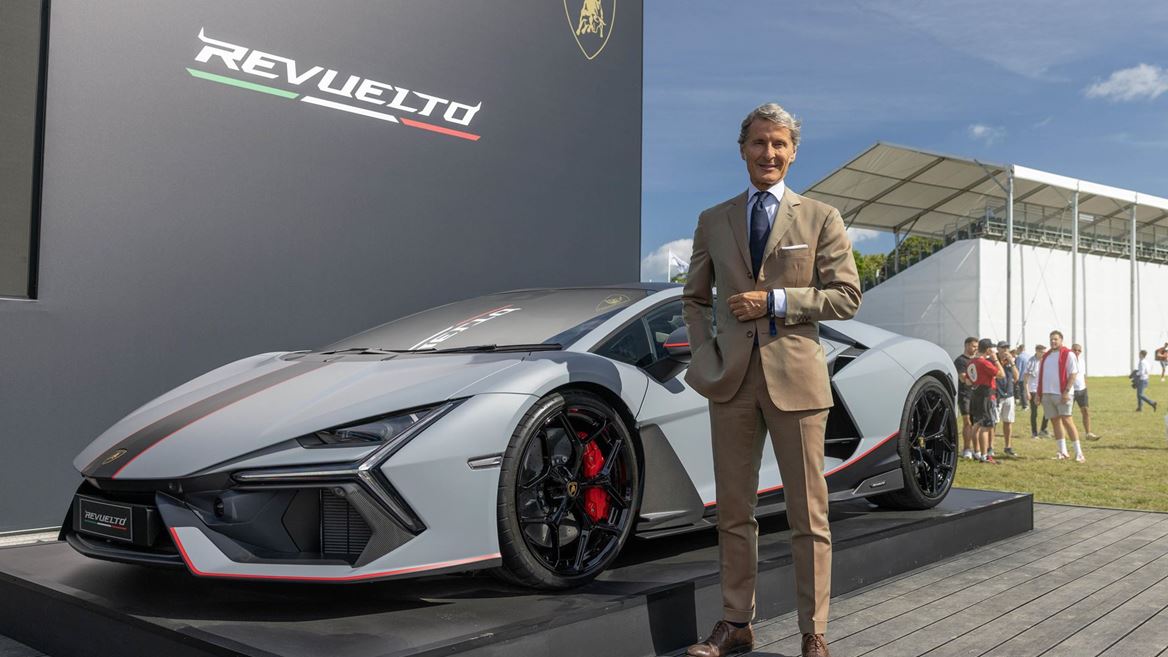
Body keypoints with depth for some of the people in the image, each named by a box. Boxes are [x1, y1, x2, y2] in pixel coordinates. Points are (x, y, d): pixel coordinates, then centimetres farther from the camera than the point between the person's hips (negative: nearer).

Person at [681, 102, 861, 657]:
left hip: (795, 376, -2)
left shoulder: (821, 218, 5)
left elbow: (847, 297, -1)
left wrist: (775, 300, -11)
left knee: (808, 514, 3)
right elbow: (694, 299, 16)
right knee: (733, 511, 10)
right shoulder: (712, 221, 12)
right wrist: (703, 355, 1)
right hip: (731, 378, 3)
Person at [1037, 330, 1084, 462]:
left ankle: (1078, 452, -6)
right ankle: (1063, 452, 13)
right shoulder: (1046, 356, 17)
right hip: (1047, 394, 6)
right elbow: (1041, 375, 19)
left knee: (1066, 420, -11)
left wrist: (1066, 391, -18)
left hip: (1062, 394, -6)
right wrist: (1039, 393, 13)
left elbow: (1073, 374, -10)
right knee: (1055, 421, 7)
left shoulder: (1068, 355, -4)